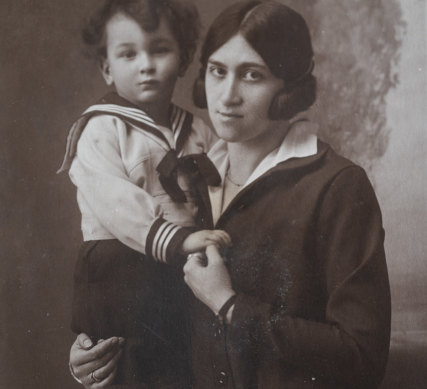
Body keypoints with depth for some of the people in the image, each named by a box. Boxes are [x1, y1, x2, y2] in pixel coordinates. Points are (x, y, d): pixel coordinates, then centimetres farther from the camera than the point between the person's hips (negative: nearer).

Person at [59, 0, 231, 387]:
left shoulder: (198, 132, 15)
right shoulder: (100, 129, 0)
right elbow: (115, 203, -14)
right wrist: (179, 238, -25)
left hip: (187, 263, 4)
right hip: (124, 260, -4)